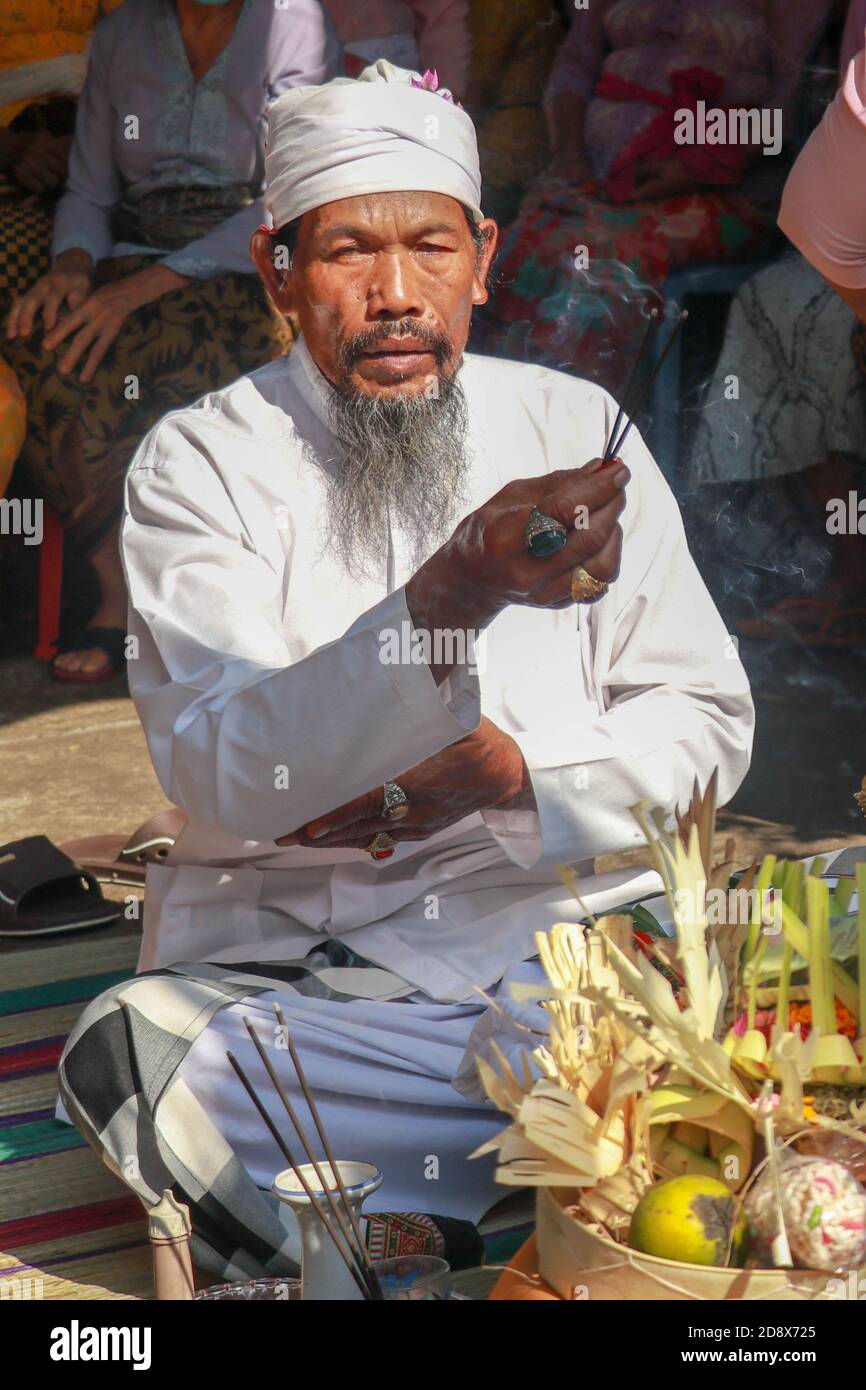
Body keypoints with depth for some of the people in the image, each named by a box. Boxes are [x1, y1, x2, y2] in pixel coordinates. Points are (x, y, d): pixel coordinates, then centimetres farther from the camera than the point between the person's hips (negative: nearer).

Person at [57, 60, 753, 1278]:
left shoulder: (578, 429, 7)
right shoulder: (199, 463, -1)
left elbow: (707, 723, 7)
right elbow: (220, 777, -16)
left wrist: (505, 769, -12)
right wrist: (454, 597, -29)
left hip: (561, 922, 1)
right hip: (277, 955, -1)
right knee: (132, 1054, -32)